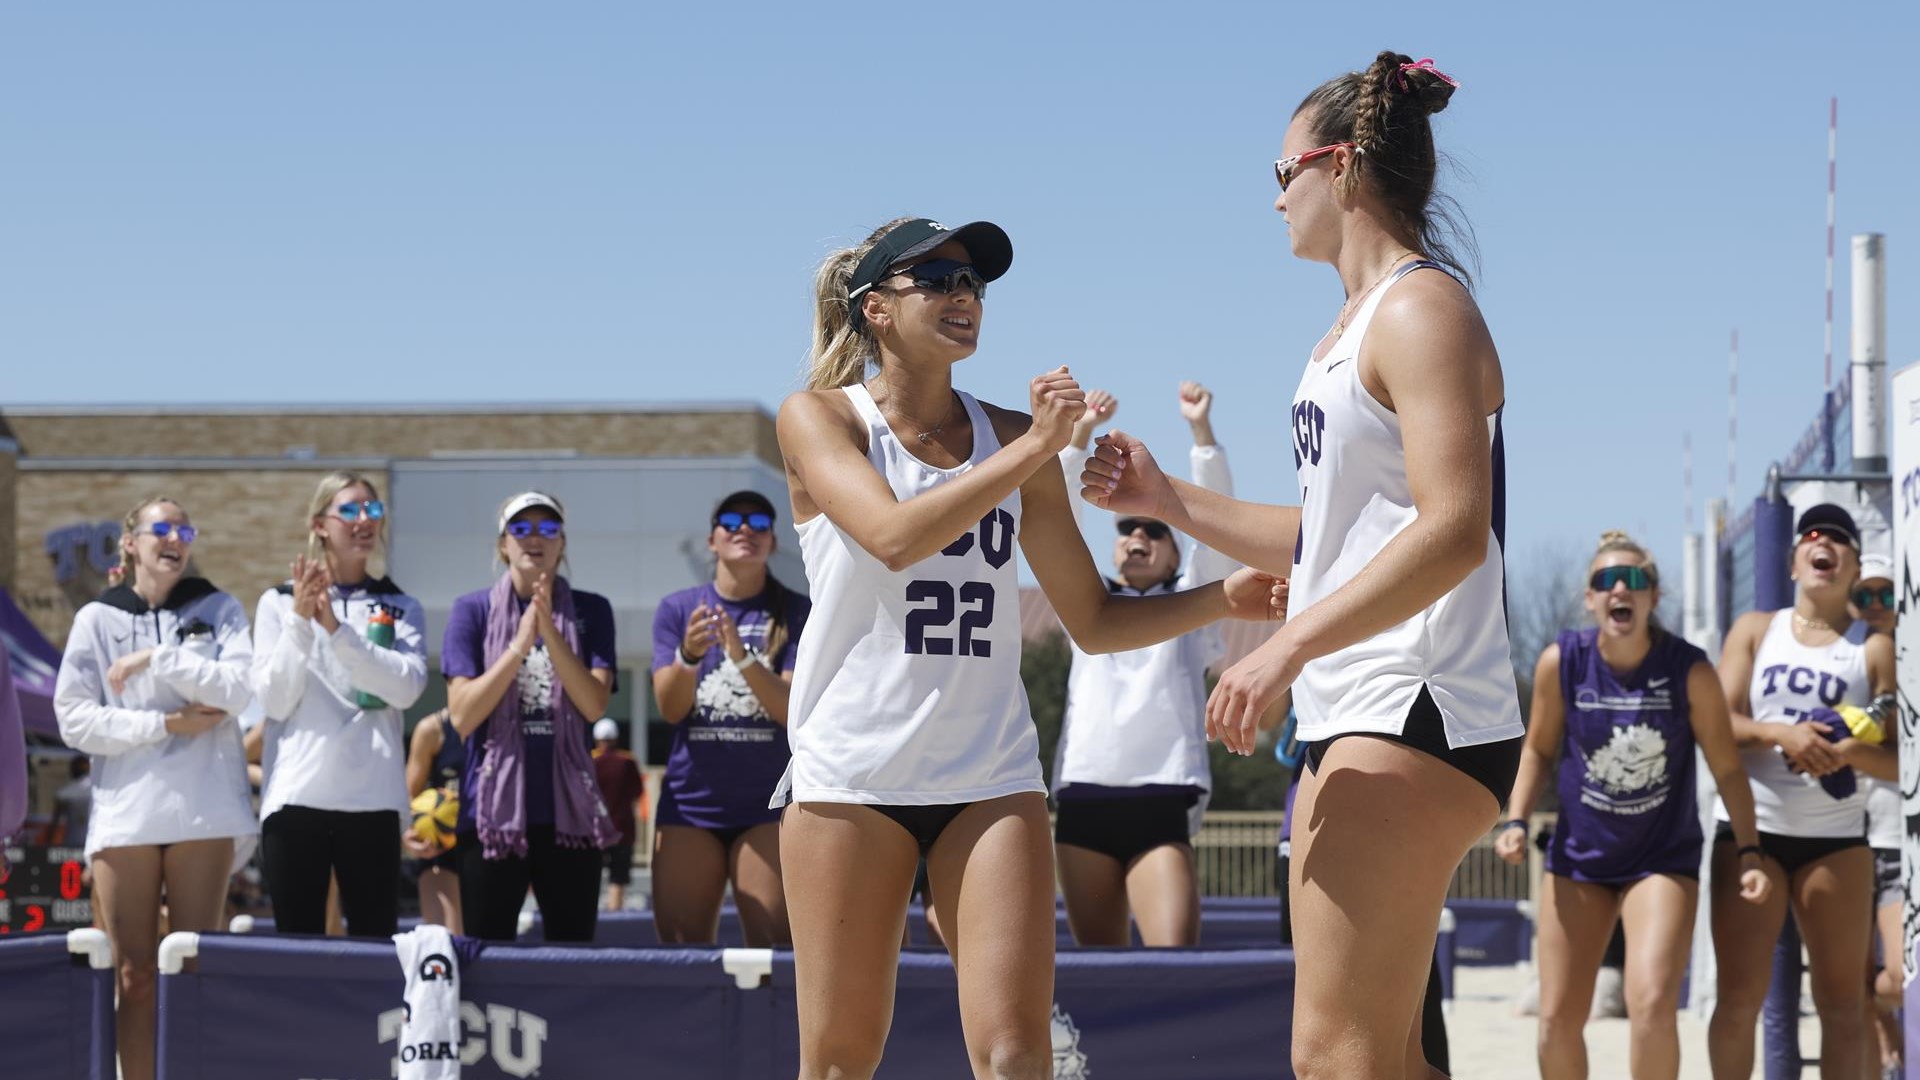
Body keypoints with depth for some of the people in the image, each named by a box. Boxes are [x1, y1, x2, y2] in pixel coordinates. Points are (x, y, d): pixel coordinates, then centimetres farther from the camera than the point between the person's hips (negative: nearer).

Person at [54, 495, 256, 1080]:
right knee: (135, 975, 0)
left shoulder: (218, 609, 10)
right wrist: (166, 724, -7)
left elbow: (243, 687, -6)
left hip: (202, 808, 0)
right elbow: (75, 719, 0)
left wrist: (158, 659, -9)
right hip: (125, 810, 0)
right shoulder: (96, 620, 9)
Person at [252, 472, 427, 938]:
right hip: (296, 794, 0)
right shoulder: (278, 603, 9)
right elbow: (275, 699, -1)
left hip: (372, 797, 0)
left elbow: (408, 685, -8)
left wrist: (336, 629, -15)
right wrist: (300, 622, -12)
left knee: (375, 939, 0)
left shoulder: (400, 609, 11)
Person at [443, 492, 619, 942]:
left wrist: (550, 634, -18)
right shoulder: (472, 611, 3)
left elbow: (595, 704, -6)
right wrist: (520, 643, -15)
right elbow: (461, 715, -6)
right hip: (493, 809, -1)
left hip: (568, 808, 1)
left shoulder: (591, 611, 6)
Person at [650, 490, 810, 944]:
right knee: (681, 949, 1)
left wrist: (742, 657, -24)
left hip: (767, 805, -2)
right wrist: (688, 656, -22)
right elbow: (671, 709, -1)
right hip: (690, 803, 2)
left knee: (774, 949, -9)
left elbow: (794, 709, -8)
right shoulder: (677, 610, 7)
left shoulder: (795, 613, 2)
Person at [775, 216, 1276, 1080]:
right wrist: (1035, 449, -20)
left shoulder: (1012, 439, 9)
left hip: (990, 774, 3)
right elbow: (893, 535, -19)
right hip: (851, 772, -2)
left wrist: (1225, 598, -2)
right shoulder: (819, 420, 0)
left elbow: (1093, 620, 12)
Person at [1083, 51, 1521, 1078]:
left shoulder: (1421, 308, -10)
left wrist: (1287, 646, -25)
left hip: (1417, 715, -11)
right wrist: (1168, 501, 23)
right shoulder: (1353, 327, 21)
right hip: (1357, 723, 11)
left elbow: (1452, 532, -22)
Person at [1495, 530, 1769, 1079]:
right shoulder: (1561, 662, -9)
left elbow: (1727, 768, -5)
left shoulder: (1690, 670, -13)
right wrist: (1516, 822, -8)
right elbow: (1539, 749, 5)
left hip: (1664, 860, -2)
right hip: (1578, 858, 2)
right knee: (1557, 1021, 2)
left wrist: (1749, 853, -12)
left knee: (1653, 1005, -22)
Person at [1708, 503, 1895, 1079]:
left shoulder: (1874, 647, 5)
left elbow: (1900, 759, 0)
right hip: (1750, 828, 0)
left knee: (1843, 1002, 0)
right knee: (1740, 997, -5)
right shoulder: (1756, 629, 10)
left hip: (1836, 836, 0)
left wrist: (1848, 753, -21)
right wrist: (1780, 733, -20)